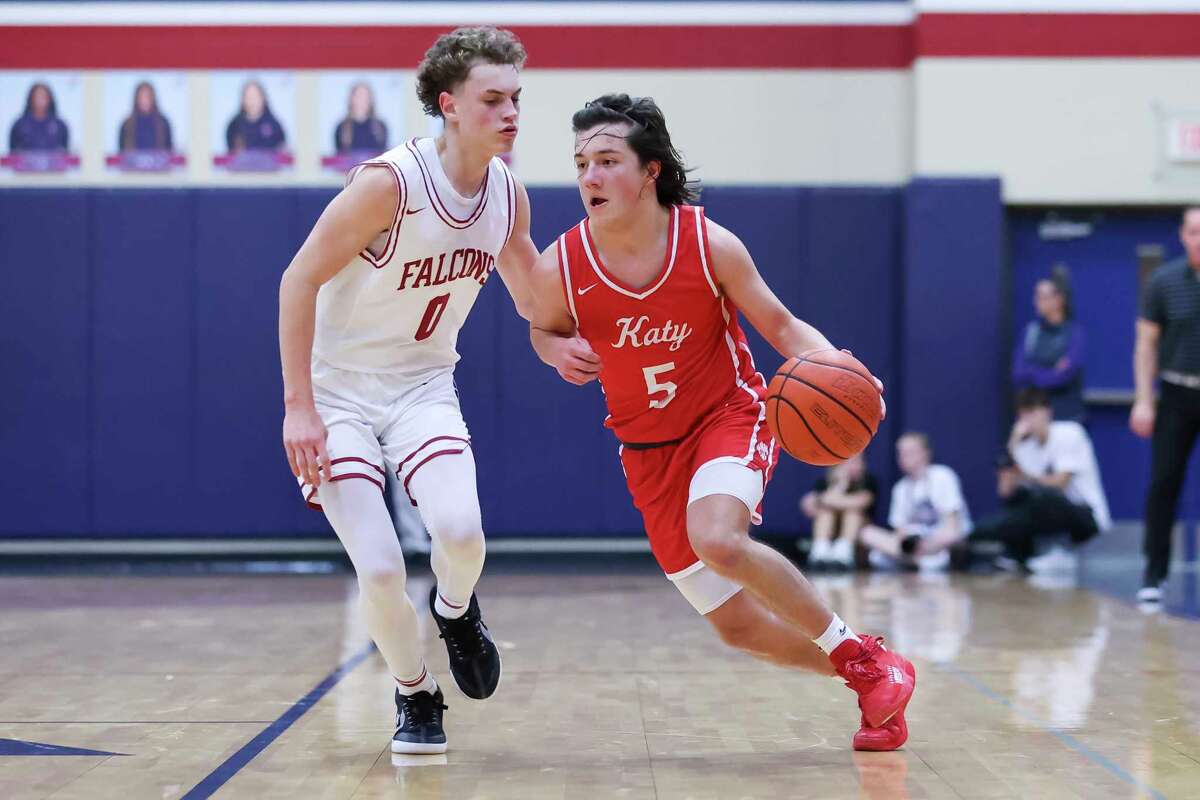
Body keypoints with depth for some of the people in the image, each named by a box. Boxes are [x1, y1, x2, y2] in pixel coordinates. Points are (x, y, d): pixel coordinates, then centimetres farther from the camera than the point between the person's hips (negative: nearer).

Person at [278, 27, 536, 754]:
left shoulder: (509, 194, -4)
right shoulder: (390, 182, -22)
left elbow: (531, 294, 16)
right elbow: (300, 281, -19)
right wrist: (300, 406, -22)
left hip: (423, 386, 4)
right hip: (339, 389, -4)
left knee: (460, 530, -25)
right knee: (381, 570, -15)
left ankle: (456, 611, 12)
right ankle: (417, 698, 14)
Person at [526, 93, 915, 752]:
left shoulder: (710, 245, -18)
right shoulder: (559, 268, -14)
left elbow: (781, 325, -7)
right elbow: (544, 329, 8)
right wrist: (560, 352, -16)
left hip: (729, 415, -3)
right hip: (649, 449, 4)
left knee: (717, 539, -35)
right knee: (738, 627, 5)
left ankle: (862, 655, -14)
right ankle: (870, 682, 30)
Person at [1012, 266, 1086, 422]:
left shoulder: (1074, 331, -3)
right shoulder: (1031, 330, 8)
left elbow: (1067, 374, -13)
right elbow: (1018, 375, 2)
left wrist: (1032, 374, -3)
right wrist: (1052, 373, -10)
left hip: (1065, 414, -3)